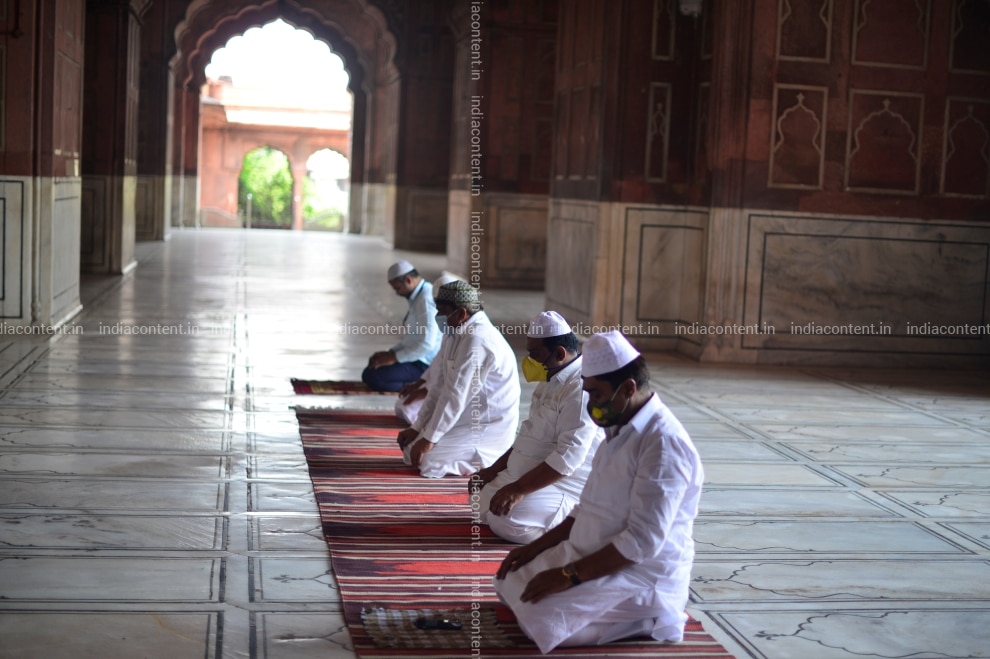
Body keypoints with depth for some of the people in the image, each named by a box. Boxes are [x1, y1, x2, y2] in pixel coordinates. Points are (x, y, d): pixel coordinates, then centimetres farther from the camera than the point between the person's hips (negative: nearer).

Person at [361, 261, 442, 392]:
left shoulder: (427, 299, -21)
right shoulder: (419, 295, 11)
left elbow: (427, 343, -27)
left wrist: (395, 357, -19)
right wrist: (391, 352, 8)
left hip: (423, 365, -11)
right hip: (417, 357, 11)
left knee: (371, 377, -17)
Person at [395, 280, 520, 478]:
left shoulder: (477, 340, -24)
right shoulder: (462, 334, 8)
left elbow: (456, 395, -24)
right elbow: (440, 386, 10)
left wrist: (429, 438, -19)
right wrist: (417, 427, 6)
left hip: (488, 429, -10)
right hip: (471, 420, 10)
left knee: (423, 459, -14)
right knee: (411, 450, 11)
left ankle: (489, 461, -2)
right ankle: (477, 456, 13)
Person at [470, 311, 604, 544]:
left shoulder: (580, 388, -24)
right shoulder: (552, 380, 10)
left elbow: (568, 457, -28)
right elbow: (531, 434, 19)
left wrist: (520, 489, -27)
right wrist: (494, 469, 12)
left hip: (565, 487, -10)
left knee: (505, 521, -25)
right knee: (485, 501, 9)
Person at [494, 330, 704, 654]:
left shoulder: (663, 443, -22)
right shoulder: (620, 430, 10)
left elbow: (643, 542, -26)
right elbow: (588, 509, 19)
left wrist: (570, 575, -23)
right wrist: (537, 547, 9)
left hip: (643, 574, -10)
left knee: (542, 619, -23)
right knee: (510, 582, 11)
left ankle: (646, 617, -5)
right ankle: (627, 612, 10)